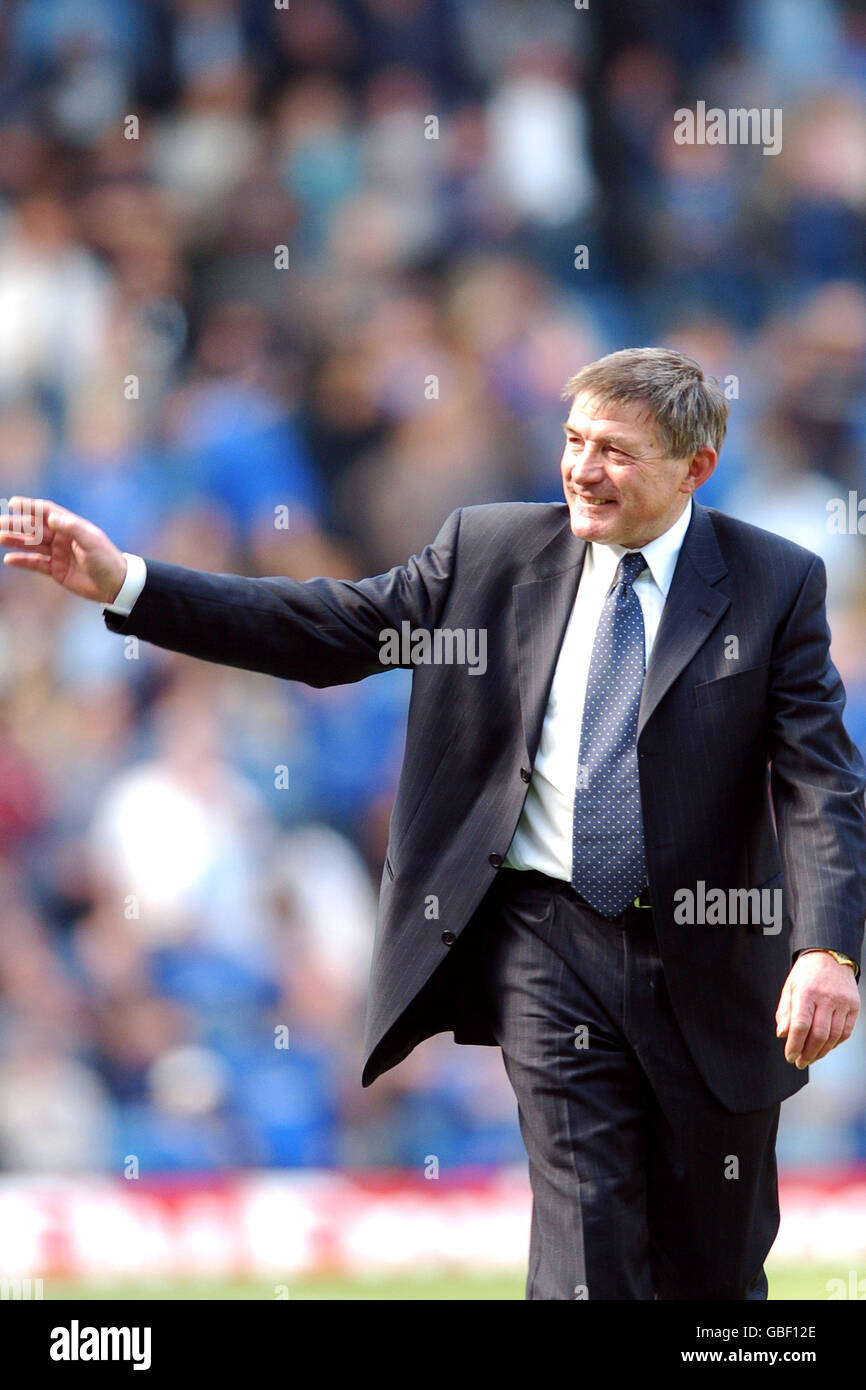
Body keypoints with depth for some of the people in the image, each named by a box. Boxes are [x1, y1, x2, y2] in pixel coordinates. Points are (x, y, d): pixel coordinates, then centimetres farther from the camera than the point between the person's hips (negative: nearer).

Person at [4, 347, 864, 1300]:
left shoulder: (777, 585, -3)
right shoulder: (490, 551, 3)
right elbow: (329, 631, 2)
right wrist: (125, 585, -8)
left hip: (707, 957, 0)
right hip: (548, 942, 0)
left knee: (713, 1272, 12)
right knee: (585, 1238, -12)